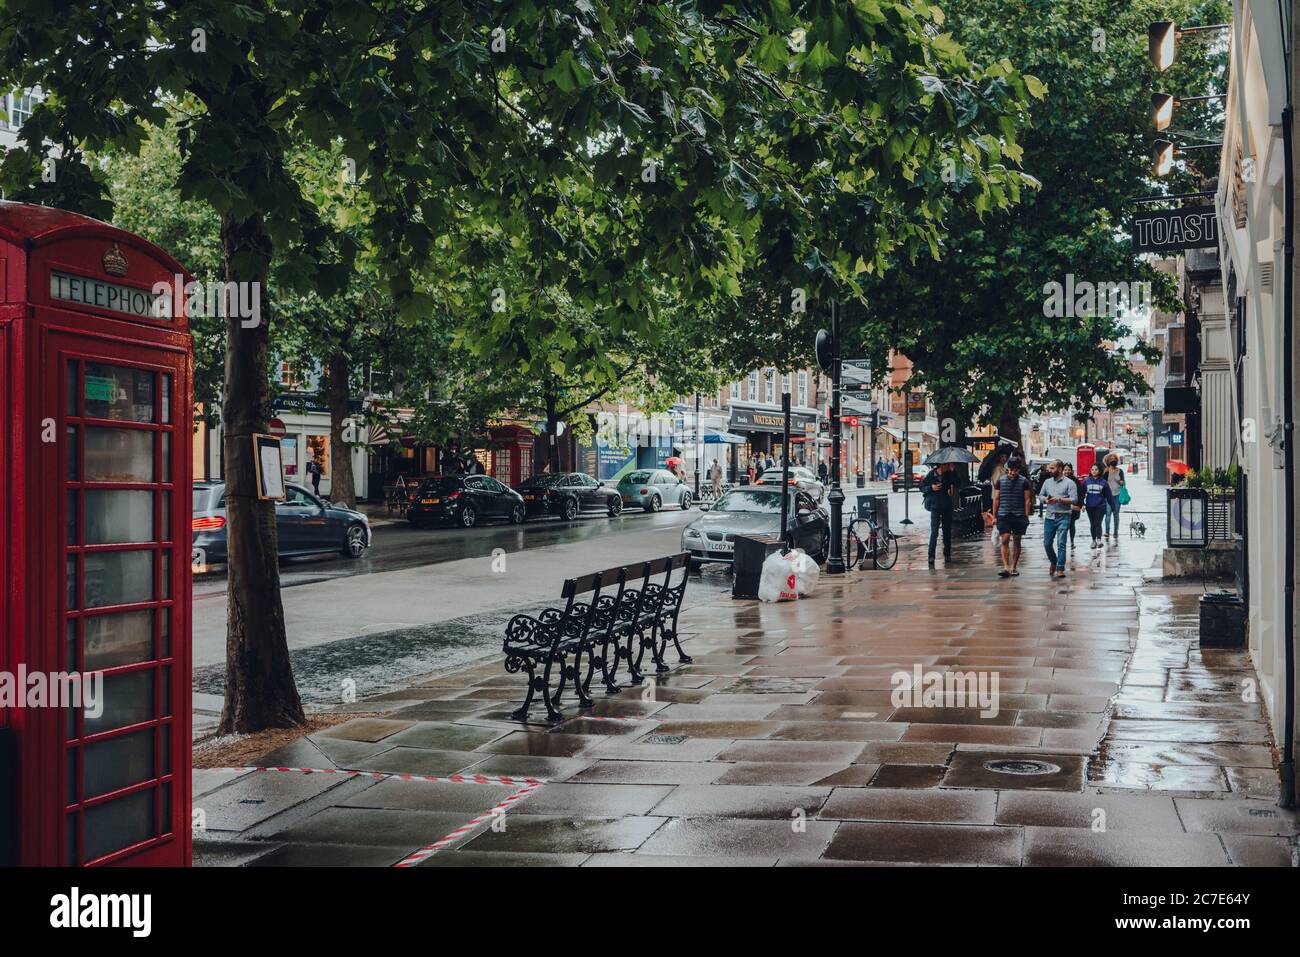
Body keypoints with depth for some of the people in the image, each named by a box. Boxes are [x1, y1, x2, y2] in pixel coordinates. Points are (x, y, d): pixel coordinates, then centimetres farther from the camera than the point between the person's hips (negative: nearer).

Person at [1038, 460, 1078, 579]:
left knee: (1061, 544, -8)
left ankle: (1060, 569, -5)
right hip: (1049, 516, 5)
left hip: (1063, 517, -5)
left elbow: (1074, 499, -10)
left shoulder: (1069, 483, -3)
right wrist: (1045, 499, -7)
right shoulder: (1047, 482, 13)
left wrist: (1059, 499, -19)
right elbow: (1040, 495, 15)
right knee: (1047, 543, 7)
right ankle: (1053, 562, 32)